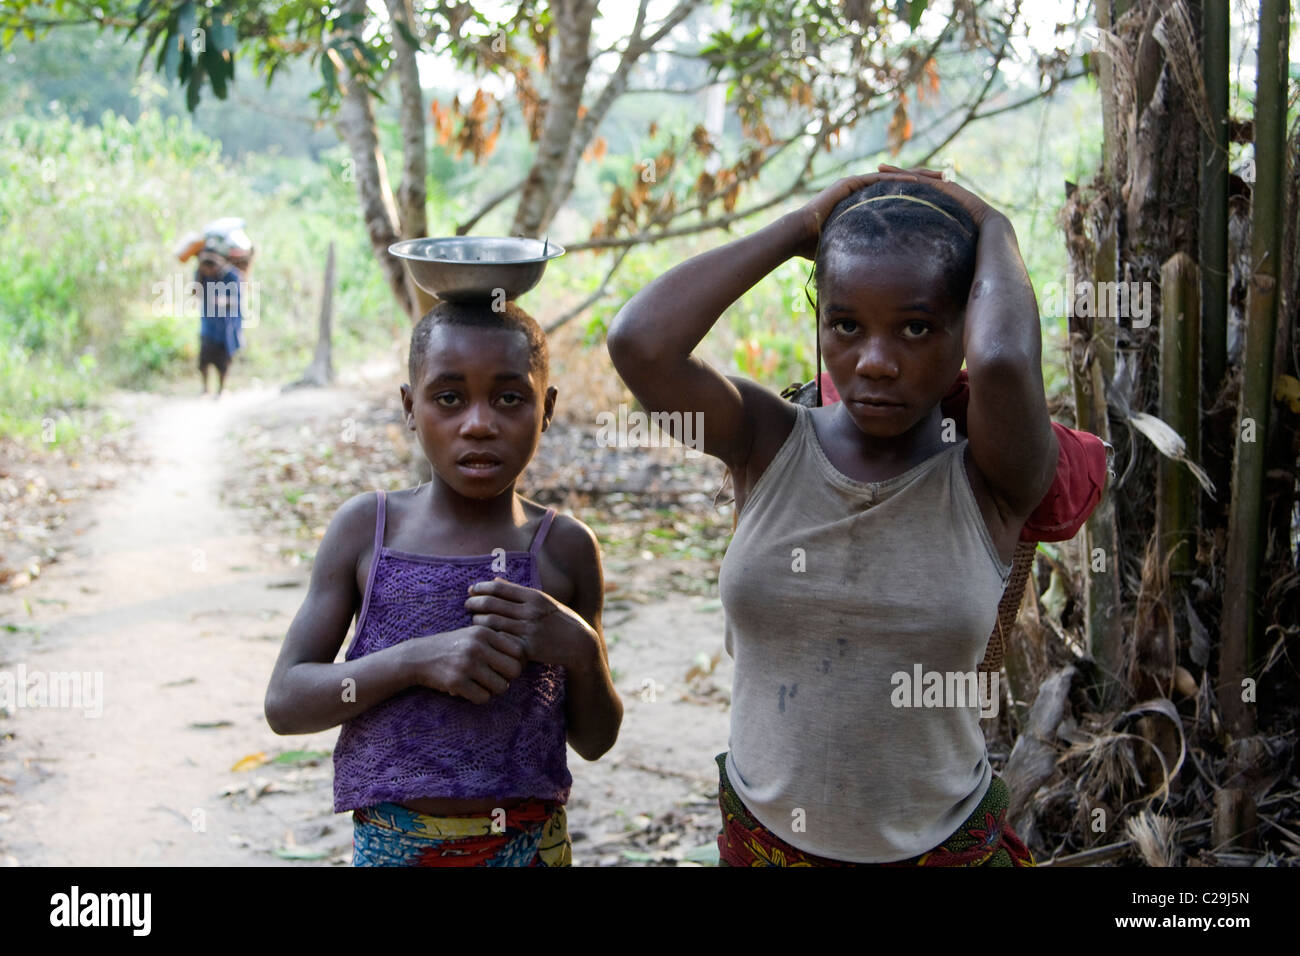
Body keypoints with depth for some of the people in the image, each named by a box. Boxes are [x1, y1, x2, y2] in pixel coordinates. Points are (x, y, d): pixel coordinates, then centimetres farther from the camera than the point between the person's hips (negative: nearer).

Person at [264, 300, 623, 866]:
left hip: (528, 843, 1)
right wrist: (416, 660, -21)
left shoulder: (565, 548, -4)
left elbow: (595, 740, 3)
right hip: (390, 844, 0)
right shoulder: (365, 529, -4)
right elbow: (285, 703, -7)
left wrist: (581, 650, -17)